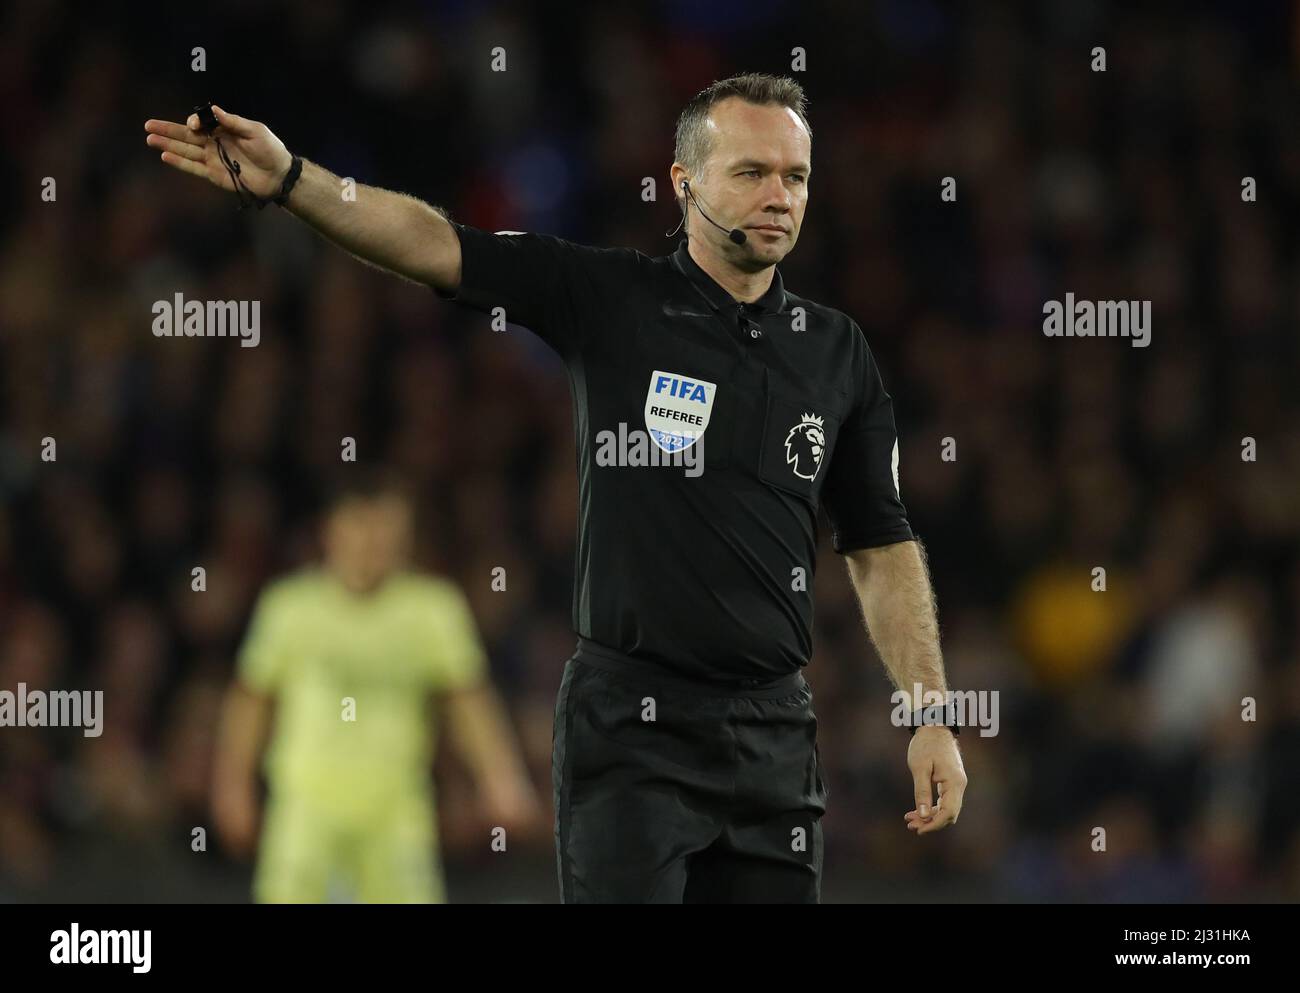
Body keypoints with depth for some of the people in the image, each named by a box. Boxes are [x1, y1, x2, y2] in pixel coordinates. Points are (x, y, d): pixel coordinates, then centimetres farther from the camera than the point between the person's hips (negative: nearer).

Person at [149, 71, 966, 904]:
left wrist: (933, 717, 6)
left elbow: (882, 547, 13)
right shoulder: (609, 299, -2)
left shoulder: (837, 352, 8)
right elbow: (434, 244, -13)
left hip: (774, 732, 4)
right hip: (631, 731, -3)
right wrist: (288, 179, -28)